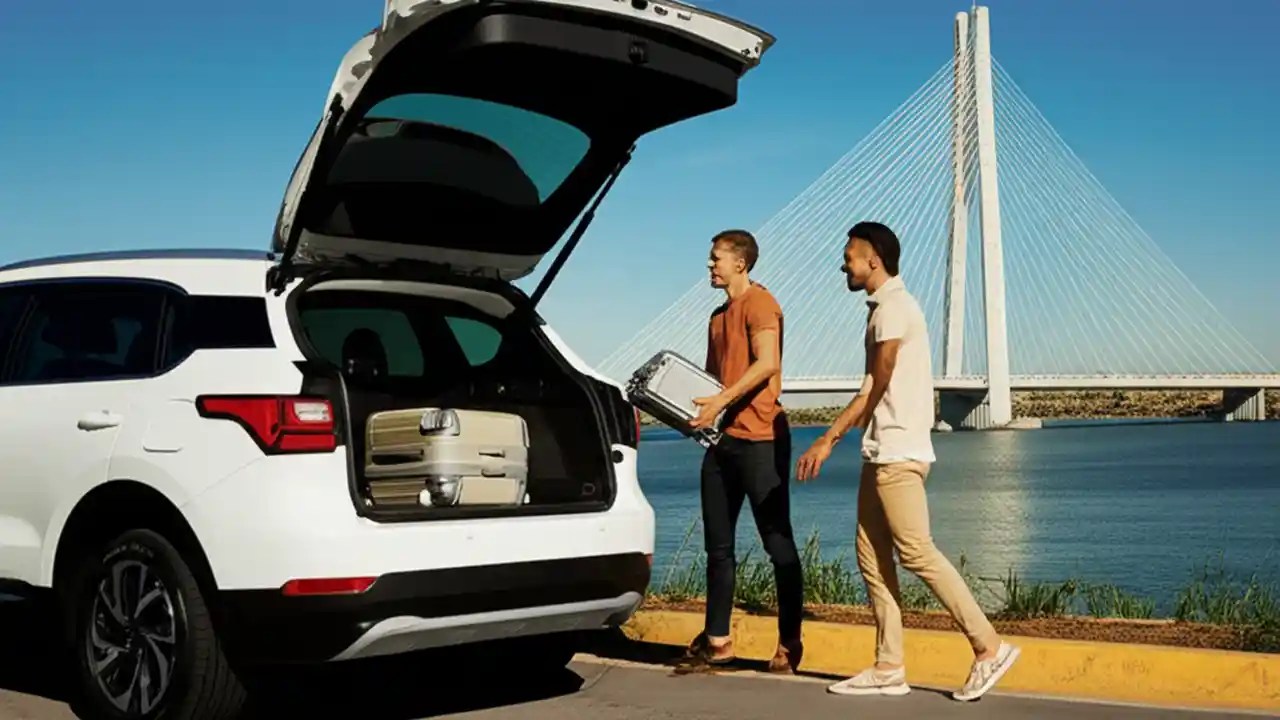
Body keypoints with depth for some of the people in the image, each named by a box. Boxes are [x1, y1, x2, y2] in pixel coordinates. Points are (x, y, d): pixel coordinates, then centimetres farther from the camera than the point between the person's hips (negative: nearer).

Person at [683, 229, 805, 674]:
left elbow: (766, 363, -20)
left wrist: (721, 400, -25)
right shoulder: (718, 316, 21)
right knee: (718, 544, 10)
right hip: (724, 437, 9)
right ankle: (717, 639, 17)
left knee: (777, 542, -3)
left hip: (760, 437, -9)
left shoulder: (759, 303, -7)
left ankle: (790, 643, 1)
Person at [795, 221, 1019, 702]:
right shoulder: (888, 307, 18)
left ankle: (989, 648, -4)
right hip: (883, 452, 10)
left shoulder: (892, 308, -11)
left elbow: (874, 389, -14)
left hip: (896, 453, -10)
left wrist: (828, 440, -14)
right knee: (872, 558, 7)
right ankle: (888, 669, 9)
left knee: (916, 553, -10)